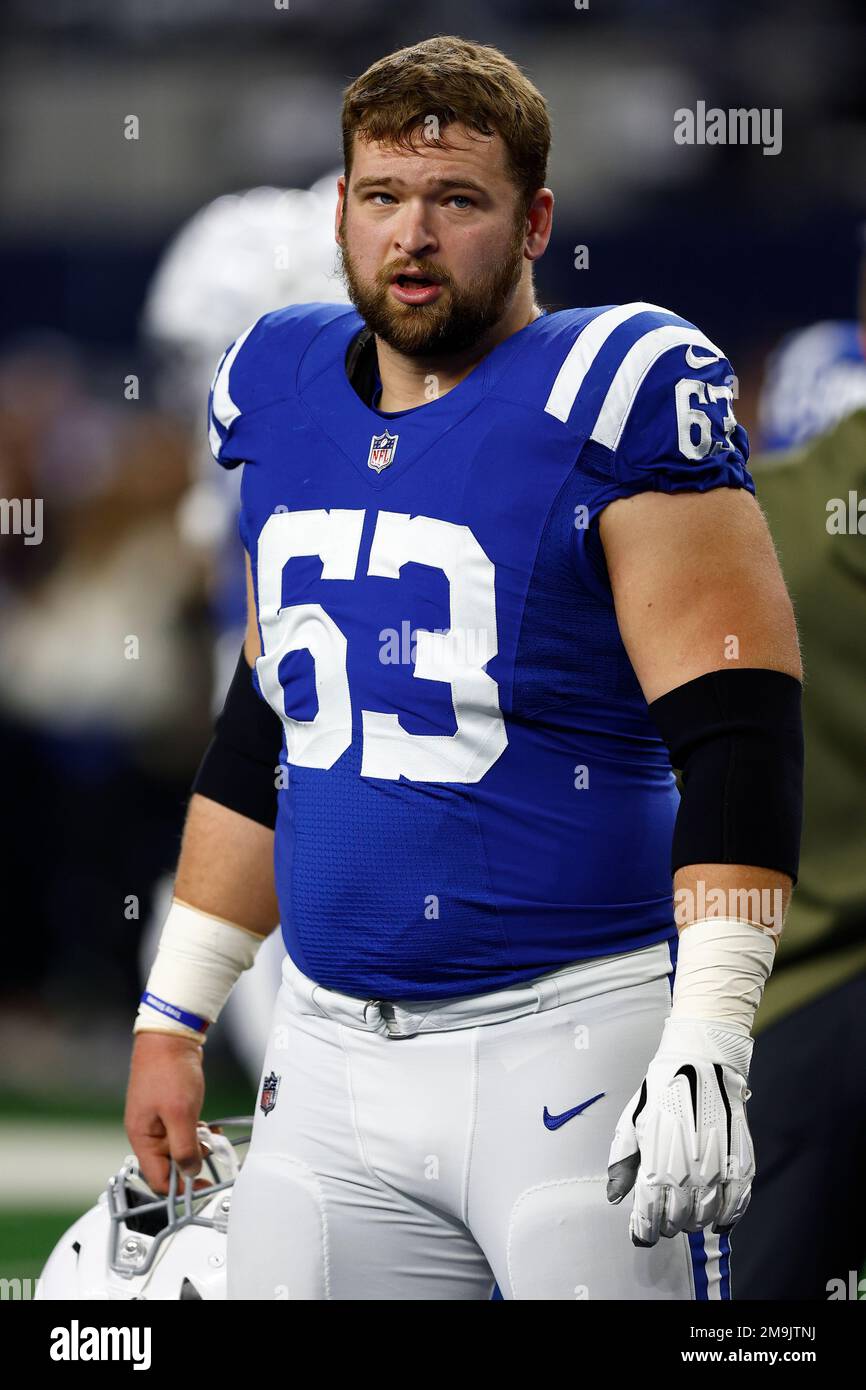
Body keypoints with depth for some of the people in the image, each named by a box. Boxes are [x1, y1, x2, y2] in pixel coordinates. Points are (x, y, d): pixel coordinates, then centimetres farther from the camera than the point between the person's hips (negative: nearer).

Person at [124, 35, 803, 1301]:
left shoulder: (616, 397, -9)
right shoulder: (287, 394, 11)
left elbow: (737, 742, -14)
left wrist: (707, 1044, -23)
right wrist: (175, 1015, 21)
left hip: (572, 1046, -6)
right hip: (333, 1051, 6)